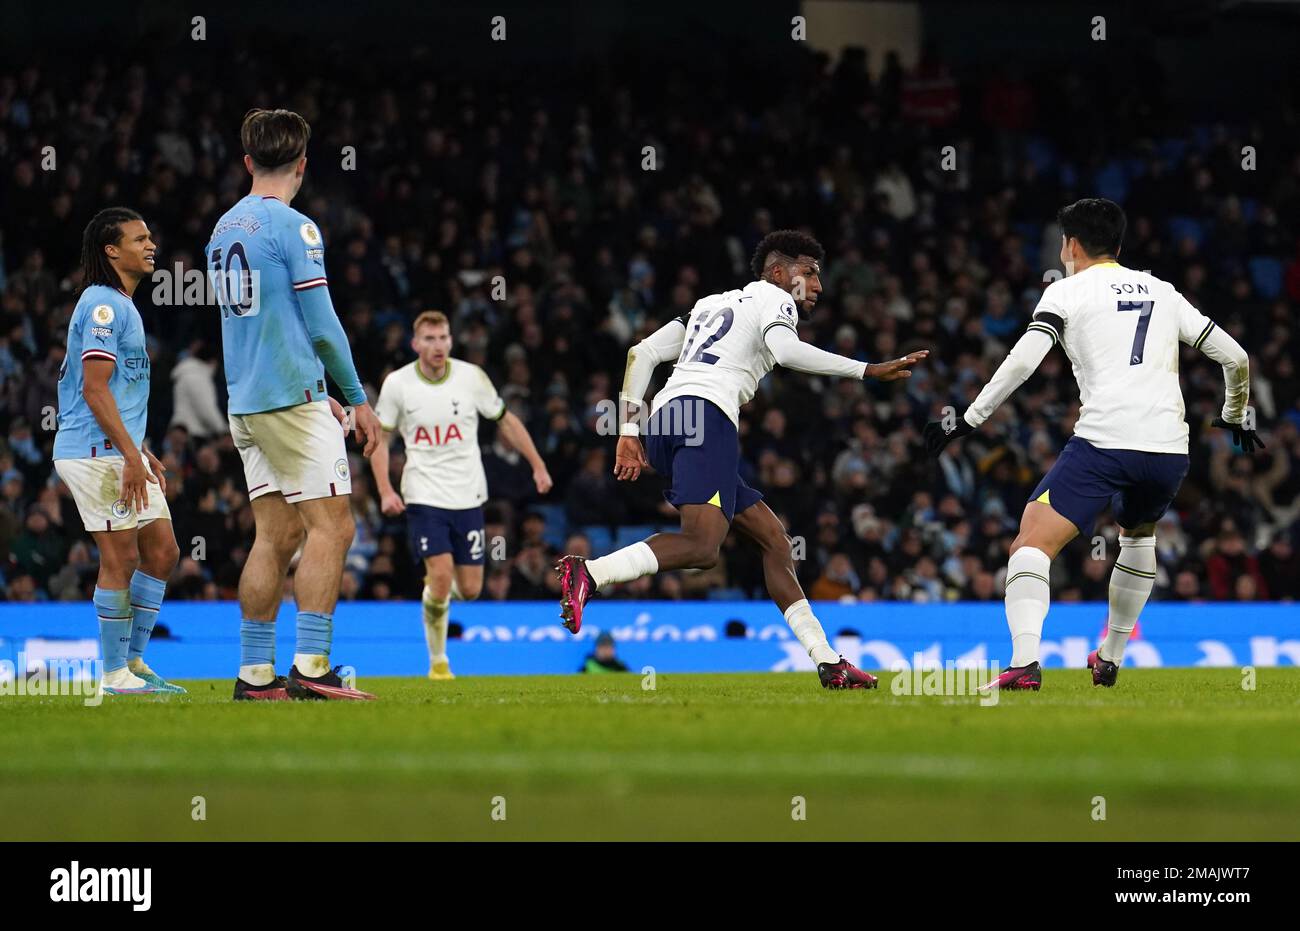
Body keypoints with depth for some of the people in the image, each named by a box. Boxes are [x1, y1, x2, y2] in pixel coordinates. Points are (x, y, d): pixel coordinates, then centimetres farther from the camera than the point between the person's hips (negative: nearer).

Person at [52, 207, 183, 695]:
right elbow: (94, 390, -19)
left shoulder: (123, 306, 20)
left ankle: (133, 661, 16)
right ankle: (114, 674, -3)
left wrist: (144, 454, 22)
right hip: (95, 453, -10)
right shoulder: (103, 305, -12)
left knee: (161, 551, 9)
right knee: (121, 557, -9)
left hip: (122, 452, 10)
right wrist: (132, 456, -21)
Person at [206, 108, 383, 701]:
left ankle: (255, 673, 4)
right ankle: (311, 667, -15)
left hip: (247, 402, 8)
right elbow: (321, 327, -12)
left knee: (275, 534, 8)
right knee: (331, 527, -7)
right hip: (293, 400, -8)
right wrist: (358, 400, -1)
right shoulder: (293, 228, -11)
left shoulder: (225, 229, 14)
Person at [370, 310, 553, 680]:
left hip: (468, 496, 2)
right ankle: (438, 661, 1)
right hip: (424, 495, -2)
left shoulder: (471, 376, -2)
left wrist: (538, 466, 9)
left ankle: (442, 591, 39)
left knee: (470, 590, 1)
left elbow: (505, 420, 10)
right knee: (440, 576, -17)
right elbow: (379, 438, 4)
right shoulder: (397, 384, -6)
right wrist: (385, 491, -8)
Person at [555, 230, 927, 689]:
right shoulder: (773, 298, 11)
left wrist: (630, 431, 24)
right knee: (702, 546, -24)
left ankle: (827, 661, 9)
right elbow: (786, 350, -11)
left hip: (664, 424, 9)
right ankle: (588, 574, -39)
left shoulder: (711, 303, 34)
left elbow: (642, 353, 26)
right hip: (705, 414, -9)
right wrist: (869, 370, -10)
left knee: (774, 540, 12)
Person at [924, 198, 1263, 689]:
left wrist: (968, 420, -4)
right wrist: (1235, 415, 40)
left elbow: (1023, 360, -8)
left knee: (1032, 544, -8)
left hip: (1104, 441, -5)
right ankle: (1110, 659, 38)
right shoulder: (1161, 292, 22)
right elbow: (1235, 358, 22)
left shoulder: (1067, 291, 8)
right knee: (1138, 536, 34)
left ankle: (1025, 663, -29)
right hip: (1169, 449, 5)